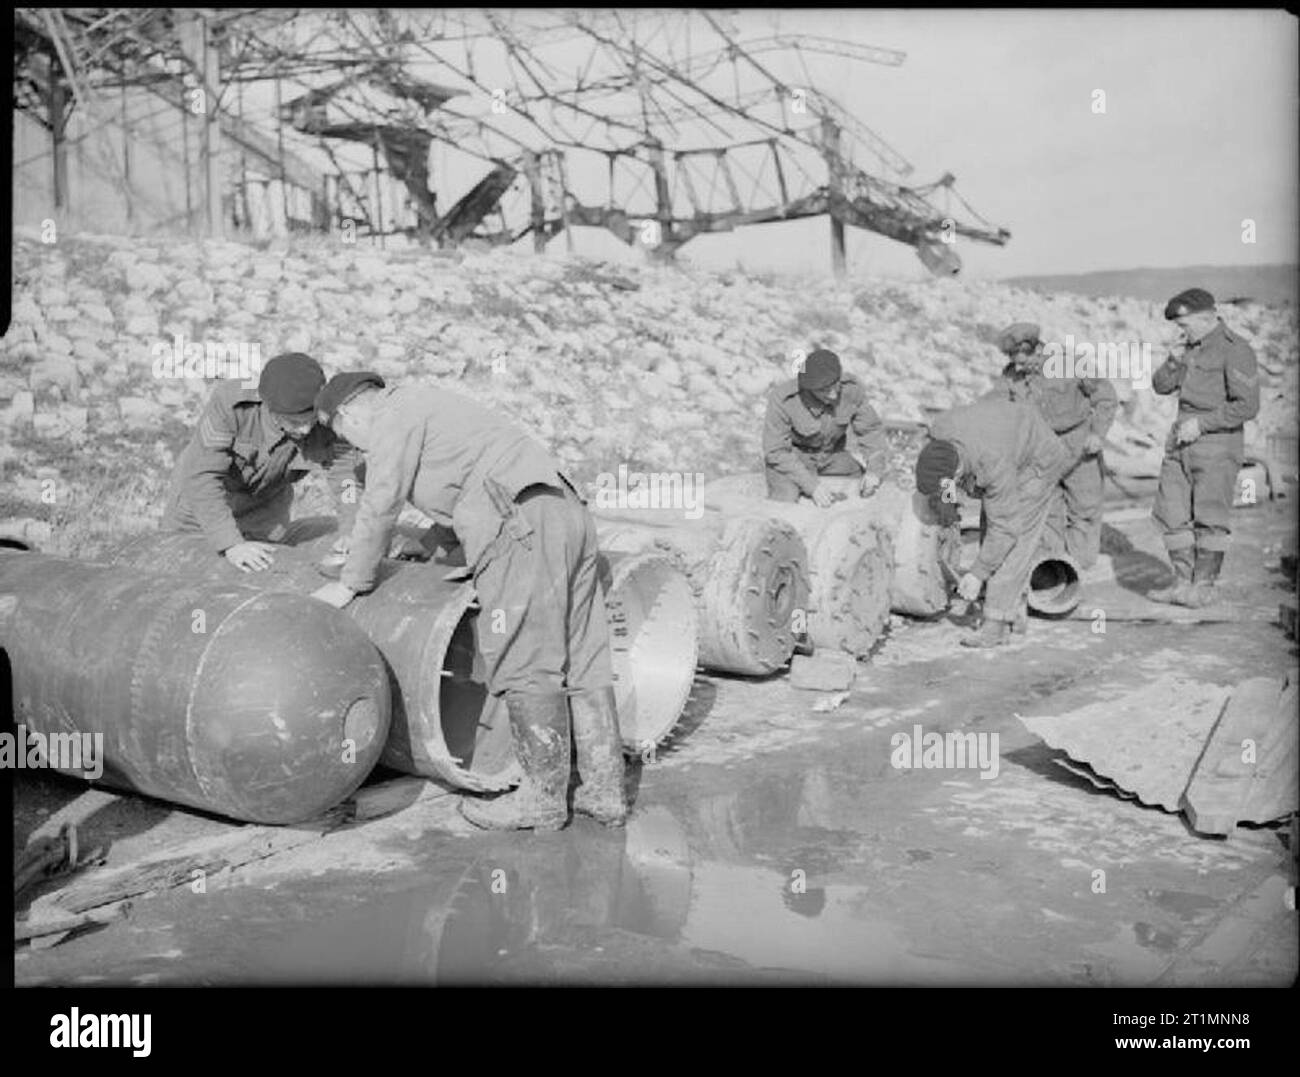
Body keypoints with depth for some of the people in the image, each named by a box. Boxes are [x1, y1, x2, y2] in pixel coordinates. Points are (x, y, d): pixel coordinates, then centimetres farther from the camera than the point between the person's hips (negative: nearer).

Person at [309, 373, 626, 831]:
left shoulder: (395, 414, 4)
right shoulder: (427, 404, 32)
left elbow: (380, 509, 1)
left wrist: (350, 584, 12)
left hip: (521, 522, -10)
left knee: (523, 665, -6)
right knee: (582, 661, 7)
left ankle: (543, 797, -1)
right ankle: (605, 791, 10)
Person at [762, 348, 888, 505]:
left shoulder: (852, 388, -23)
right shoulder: (782, 399, -32)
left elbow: (871, 429, -9)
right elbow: (775, 451, -25)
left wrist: (874, 470, -25)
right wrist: (812, 485, -36)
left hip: (832, 453, 4)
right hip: (792, 455, -4)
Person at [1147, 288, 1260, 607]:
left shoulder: (1235, 350, -11)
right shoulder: (1194, 347, 14)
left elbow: (1247, 406, -16)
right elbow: (1161, 386, 16)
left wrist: (1201, 423, -18)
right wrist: (1173, 363, -3)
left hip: (1217, 444, -8)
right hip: (1181, 441, 8)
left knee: (1210, 517, 0)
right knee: (1172, 514, 6)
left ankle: (1204, 586, 10)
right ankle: (1183, 582, 15)